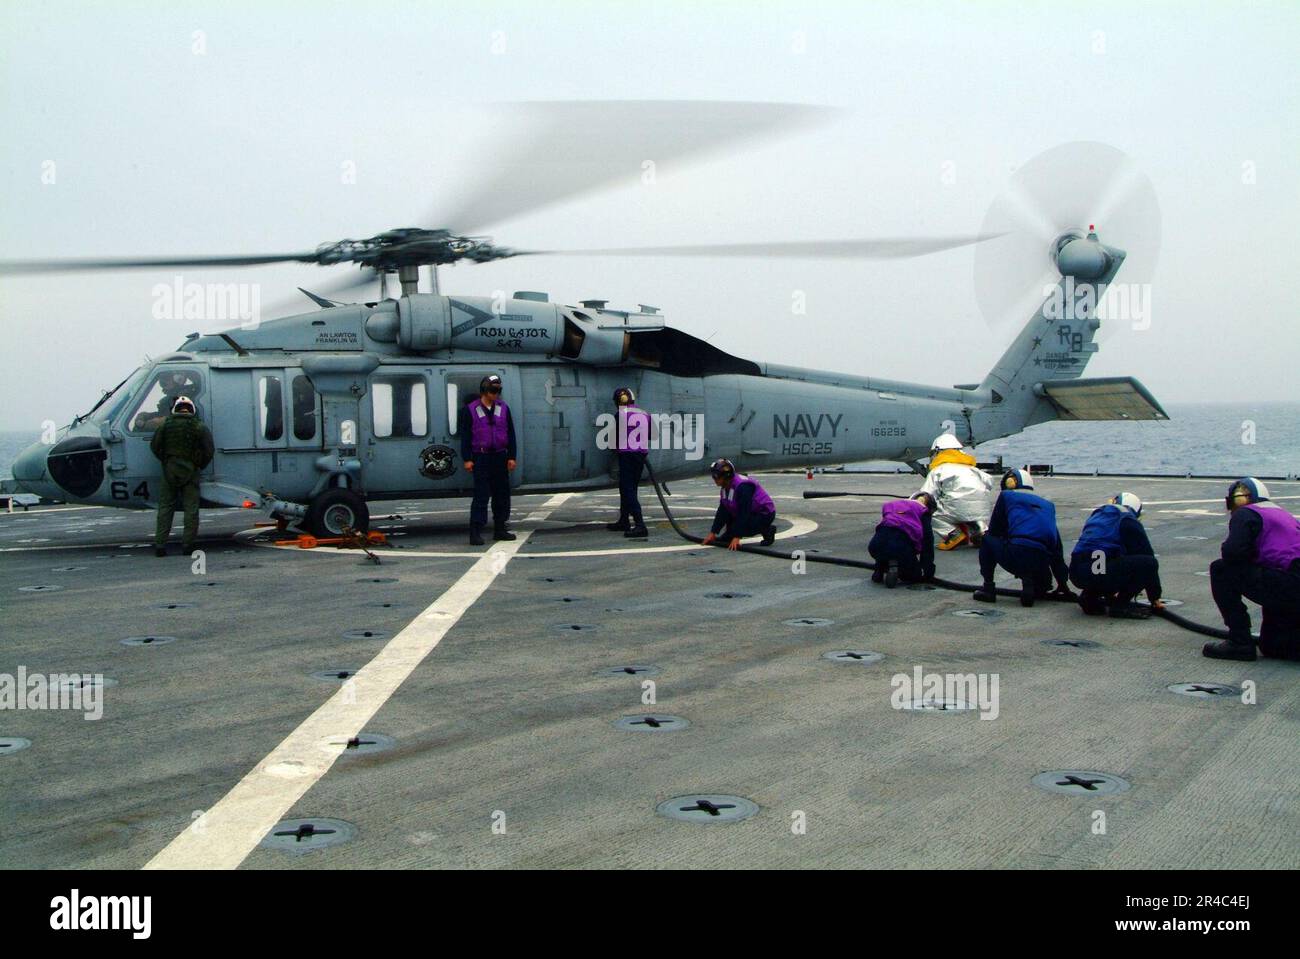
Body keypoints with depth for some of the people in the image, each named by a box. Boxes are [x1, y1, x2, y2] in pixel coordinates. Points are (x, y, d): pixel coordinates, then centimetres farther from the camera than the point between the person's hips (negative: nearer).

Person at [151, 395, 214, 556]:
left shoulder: (166, 424, 4)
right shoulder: (199, 426, -1)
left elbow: (154, 446, 4)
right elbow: (208, 451, -3)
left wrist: (165, 461, 15)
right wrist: (200, 466, 11)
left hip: (169, 470, 2)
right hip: (190, 471, -2)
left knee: (165, 508, 7)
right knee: (191, 508, 4)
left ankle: (159, 543, 3)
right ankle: (187, 543, 0)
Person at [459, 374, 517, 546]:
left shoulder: (503, 408, 7)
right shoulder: (470, 409, -2)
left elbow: (510, 433, 9)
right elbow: (465, 435, -1)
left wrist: (512, 457, 4)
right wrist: (467, 459, -5)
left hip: (500, 457, 4)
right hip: (481, 458, -4)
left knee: (502, 494, 7)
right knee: (481, 495, -7)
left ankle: (500, 529, 17)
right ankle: (475, 532, -7)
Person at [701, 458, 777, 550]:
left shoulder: (743, 487, -28)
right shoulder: (725, 487, 0)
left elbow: (743, 514, -30)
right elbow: (722, 511, 4)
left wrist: (736, 537, -32)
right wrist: (712, 533, 1)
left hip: (765, 515, -9)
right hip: (751, 513, 9)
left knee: (736, 528, -23)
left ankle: (767, 530, -9)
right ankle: (729, 534, 6)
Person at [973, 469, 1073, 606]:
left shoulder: (1006, 496, 16)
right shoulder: (1048, 504, 29)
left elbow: (994, 531, 19)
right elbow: (1057, 546, 30)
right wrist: (1063, 582, 33)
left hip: (1015, 556, -4)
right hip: (1042, 563, 4)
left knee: (987, 540, 25)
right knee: (1042, 585, 36)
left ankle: (988, 588, 17)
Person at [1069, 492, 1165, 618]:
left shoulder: (1096, 516, 29)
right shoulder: (1128, 520, 7)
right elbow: (1147, 554, 9)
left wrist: (1109, 594, 49)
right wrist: (1155, 598, 18)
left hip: (1076, 575, 8)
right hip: (1100, 573, -8)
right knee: (1149, 563, -2)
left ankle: (1089, 597, 16)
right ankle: (1120, 605, 0)